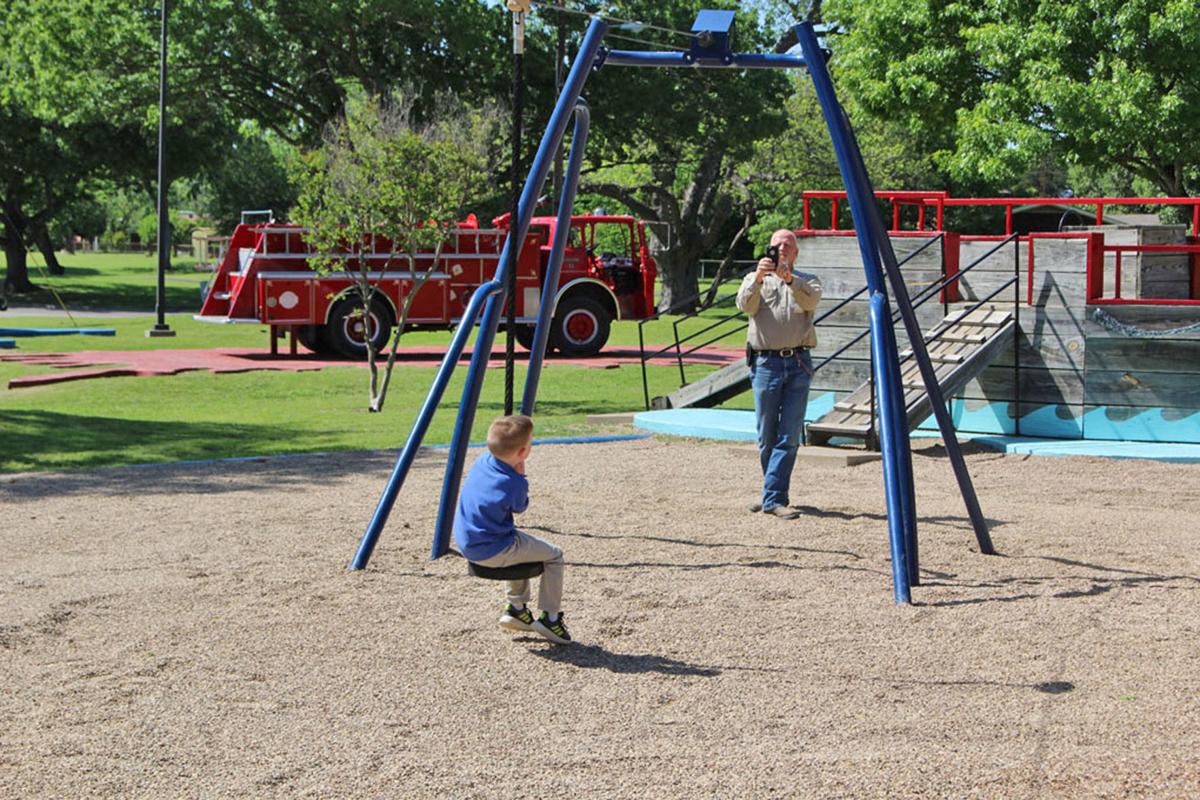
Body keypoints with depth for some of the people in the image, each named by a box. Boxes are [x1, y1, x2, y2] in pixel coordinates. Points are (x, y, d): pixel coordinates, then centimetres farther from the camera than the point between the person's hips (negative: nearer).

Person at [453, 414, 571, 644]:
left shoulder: (482, 462, -3)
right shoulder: (514, 484, -24)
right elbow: (520, 507, -1)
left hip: (466, 543, 8)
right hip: (492, 552, -8)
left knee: (520, 546, 34)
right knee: (553, 556, 7)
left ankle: (516, 608, 35)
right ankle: (550, 617, 12)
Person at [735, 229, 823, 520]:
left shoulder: (806, 282, 14)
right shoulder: (755, 280, 14)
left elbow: (810, 301, -10)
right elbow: (746, 305, -7)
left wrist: (789, 280, -28)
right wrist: (758, 278, -25)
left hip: (798, 364, 0)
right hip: (766, 362, 0)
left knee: (789, 435, -8)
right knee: (766, 435, 4)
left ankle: (773, 498, -9)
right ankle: (775, 493, 20)